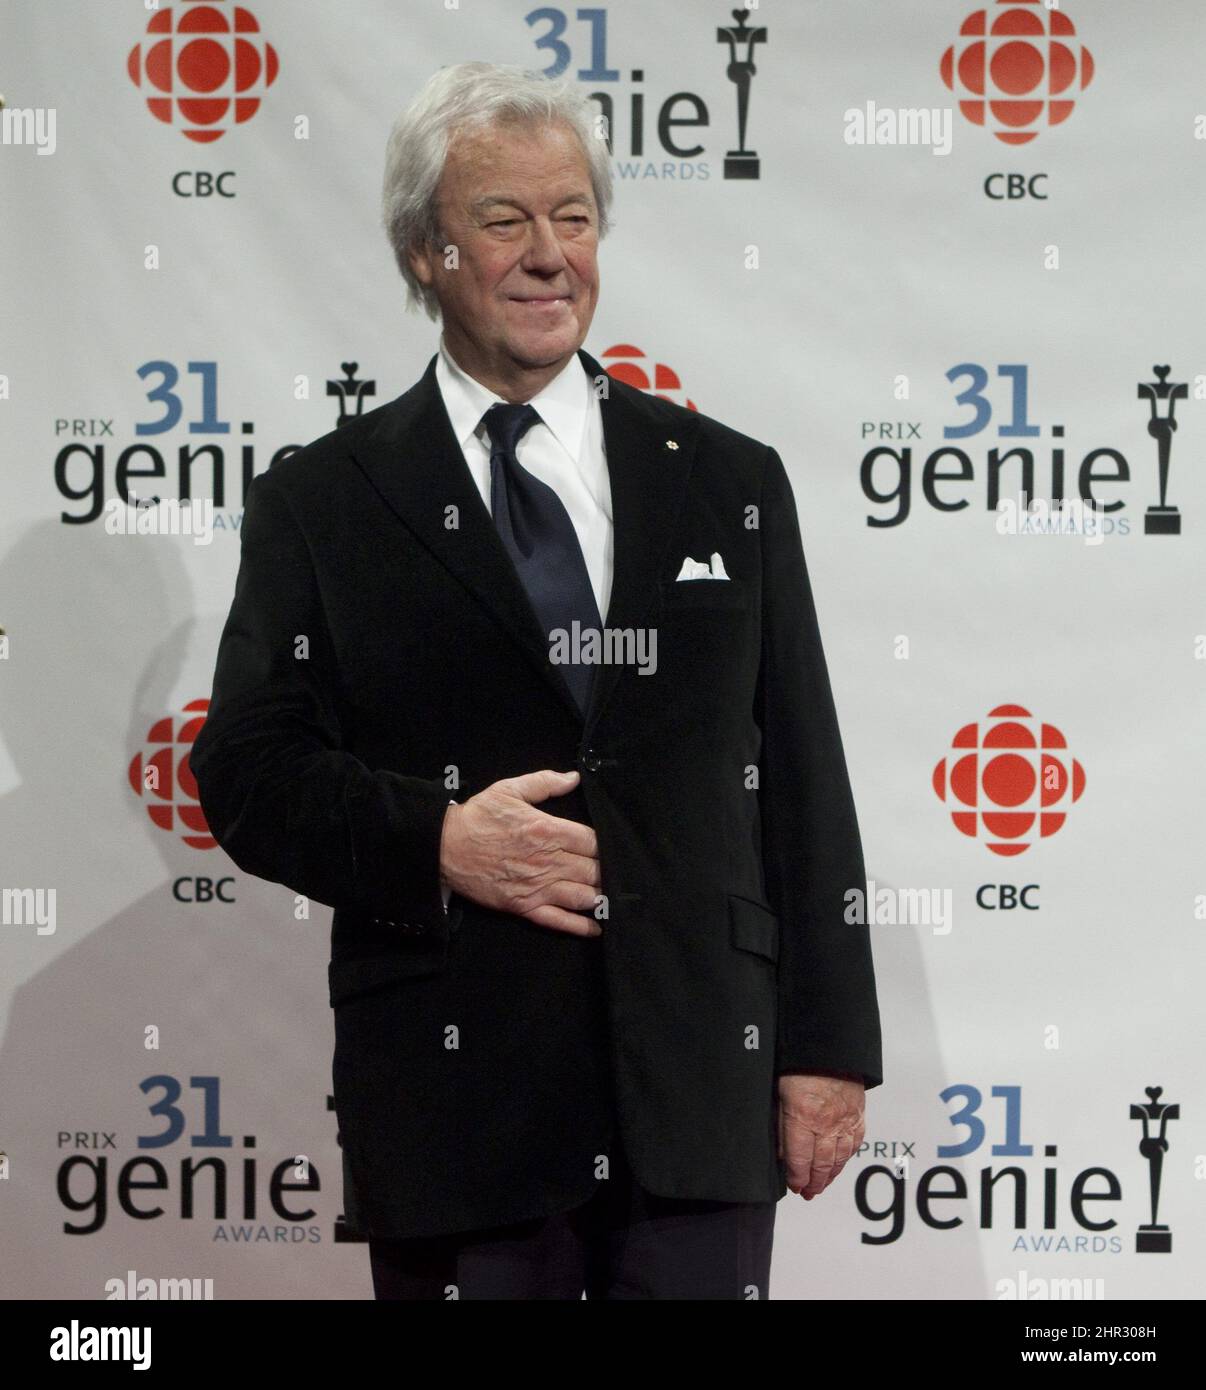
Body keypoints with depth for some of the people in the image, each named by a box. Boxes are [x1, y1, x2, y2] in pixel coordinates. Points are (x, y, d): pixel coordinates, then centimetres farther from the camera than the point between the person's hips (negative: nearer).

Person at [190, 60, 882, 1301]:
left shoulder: (728, 483, 11)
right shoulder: (322, 502, 5)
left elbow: (804, 780, 9)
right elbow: (247, 770, 2)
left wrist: (828, 1048, 4)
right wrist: (434, 841, -16)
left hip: (700, 1093, 2)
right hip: (456, 1097, -1)